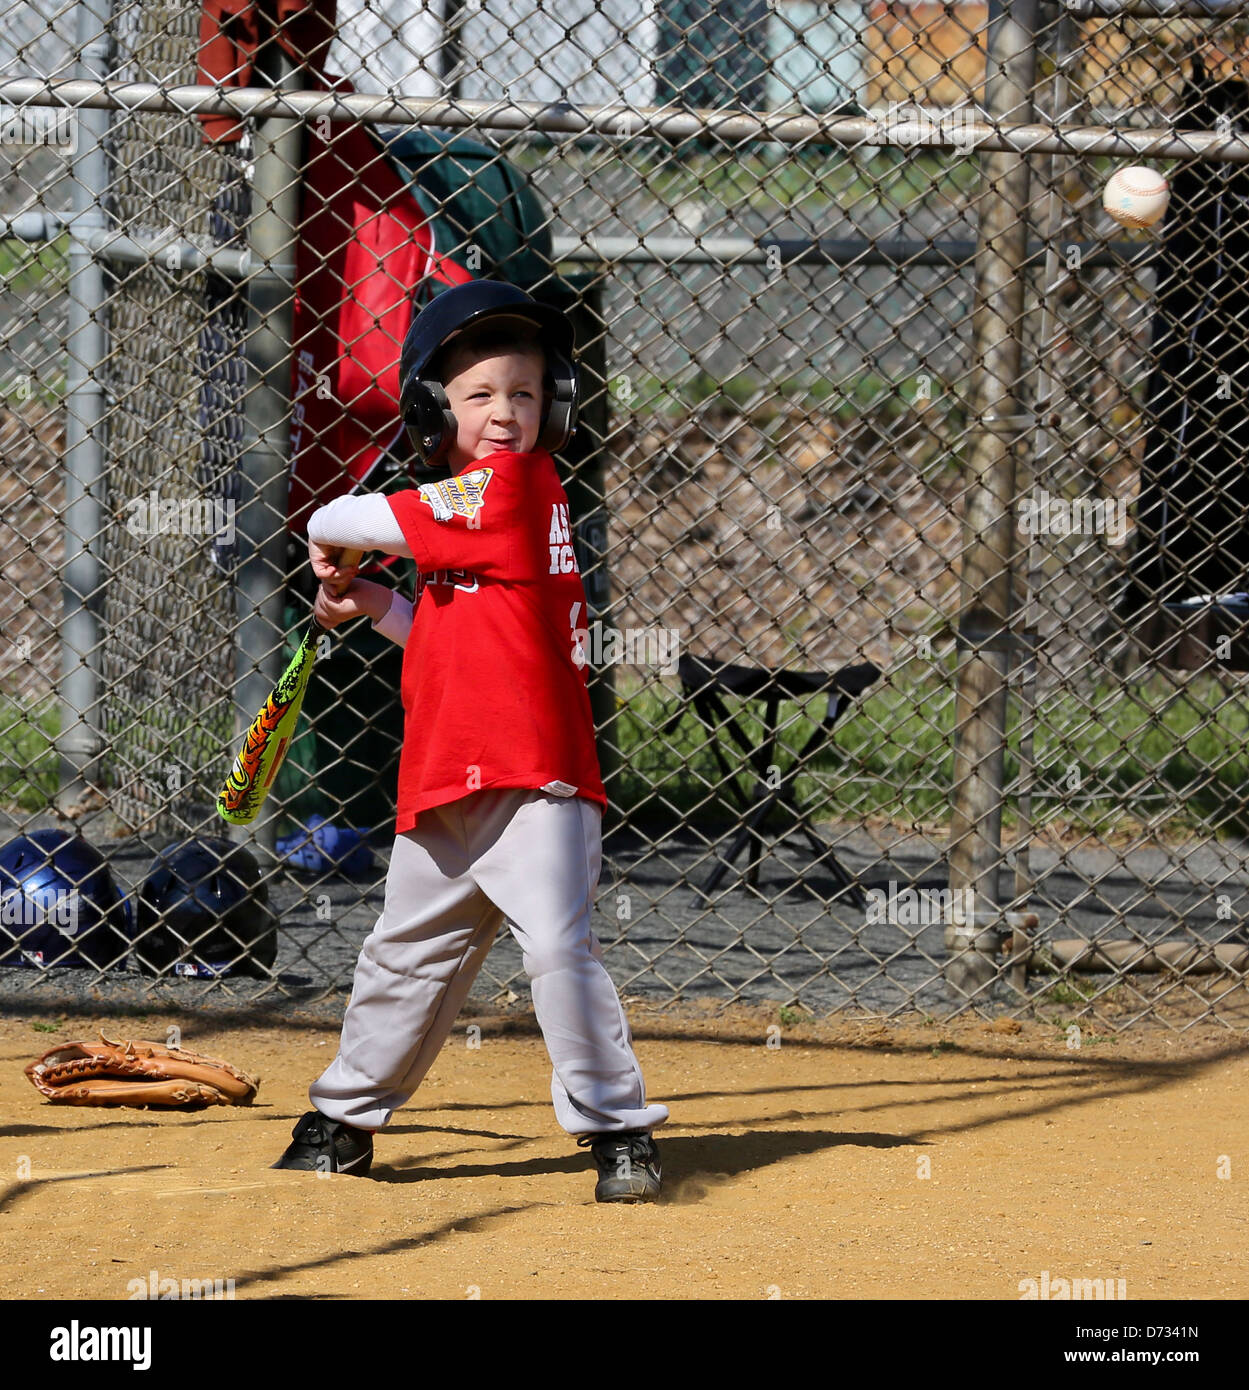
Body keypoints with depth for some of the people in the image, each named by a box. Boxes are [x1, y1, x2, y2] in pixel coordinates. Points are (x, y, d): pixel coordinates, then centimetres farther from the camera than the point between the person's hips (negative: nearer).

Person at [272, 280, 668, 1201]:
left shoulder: (517, 484, -10)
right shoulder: (473, 511, 16)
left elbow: (353, 524, -10)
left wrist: (330, 532, 11)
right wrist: (375, 603, 12)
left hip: (535, 784, -9)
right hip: (445, 790, 9)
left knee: (558, 946, -19)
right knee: (407, 957, 19)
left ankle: (620, 1130, -12)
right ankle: (344, 1123, 33)